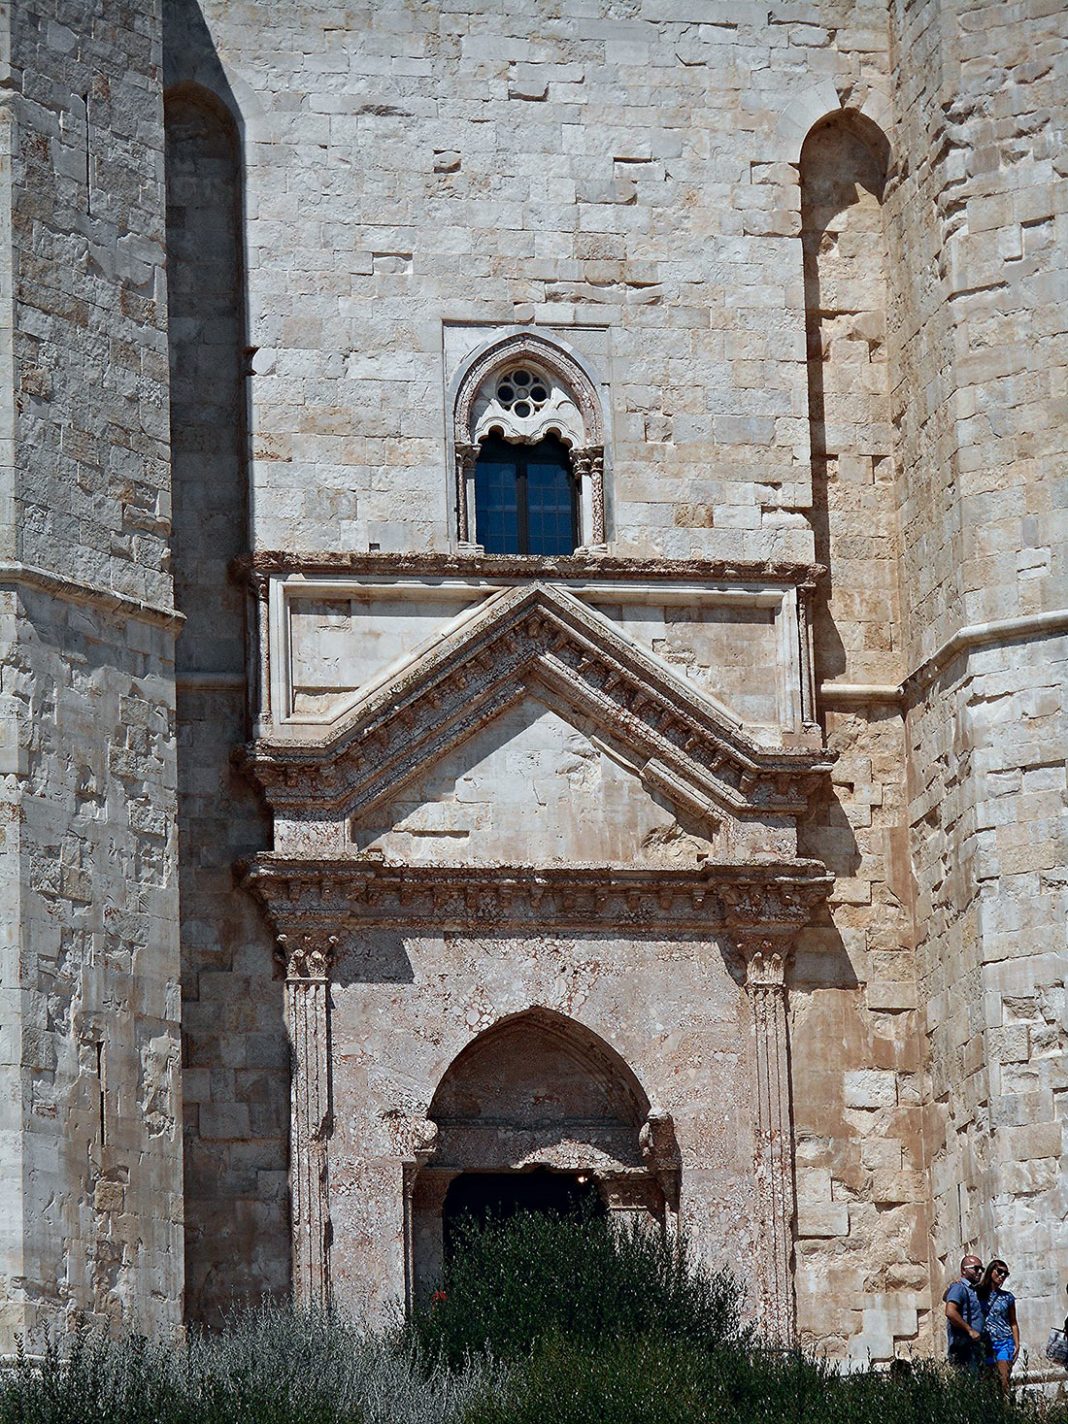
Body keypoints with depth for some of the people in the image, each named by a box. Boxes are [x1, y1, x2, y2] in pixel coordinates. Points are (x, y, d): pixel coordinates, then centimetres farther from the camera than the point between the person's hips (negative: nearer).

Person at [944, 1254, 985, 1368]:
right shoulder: (959, 1288, -8)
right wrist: (970, 1330, -20)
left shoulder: (974, 1290, 22)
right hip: (962, 1346, -10)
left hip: (974, 1345, 10)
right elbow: (950, 1312, -22)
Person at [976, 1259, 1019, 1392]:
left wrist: (1017, 1345, 7)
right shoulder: (978, 1293, 4)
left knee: (1003, 1382, -12)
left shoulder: (1007, 1297, 11)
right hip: (985, 1345, 0)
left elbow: (1013, 1323, 15)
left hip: (1005, 1343, 0)